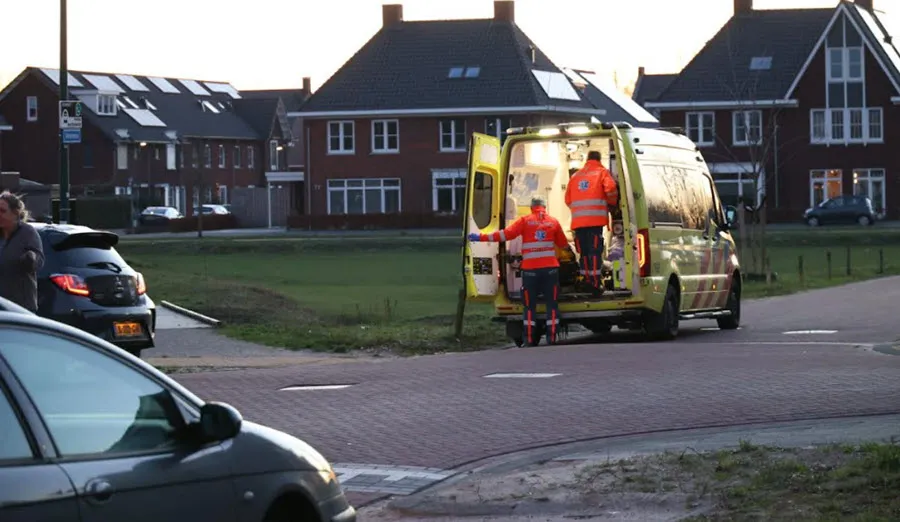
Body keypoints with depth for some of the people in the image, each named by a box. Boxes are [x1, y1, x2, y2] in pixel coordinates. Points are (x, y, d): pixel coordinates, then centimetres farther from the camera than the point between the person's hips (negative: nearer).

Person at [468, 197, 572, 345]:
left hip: (530, 269, -1)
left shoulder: (525, 221, -1)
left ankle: (530, 339, 4)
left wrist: (482, 237, -6)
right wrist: (571, 251, 39)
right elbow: (563, 243, 17)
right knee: (552, 304, 7)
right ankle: (552, 337, 2)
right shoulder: (553, 222, 6)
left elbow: (506, 234, -9)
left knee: (530, 305, 7)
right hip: (550, 268, 1)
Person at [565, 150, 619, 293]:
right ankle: (595, 282, -14)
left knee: (584, 251, 9)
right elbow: (610, 189, -8)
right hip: (596, 219, -4)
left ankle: (587, 281, 11)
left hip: (578, 221, 4)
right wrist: (613, 203, 10)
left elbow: (568, 199, 16)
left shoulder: (575, 176, 21)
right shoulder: (602, 172, 8)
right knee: (595, 250, -7)